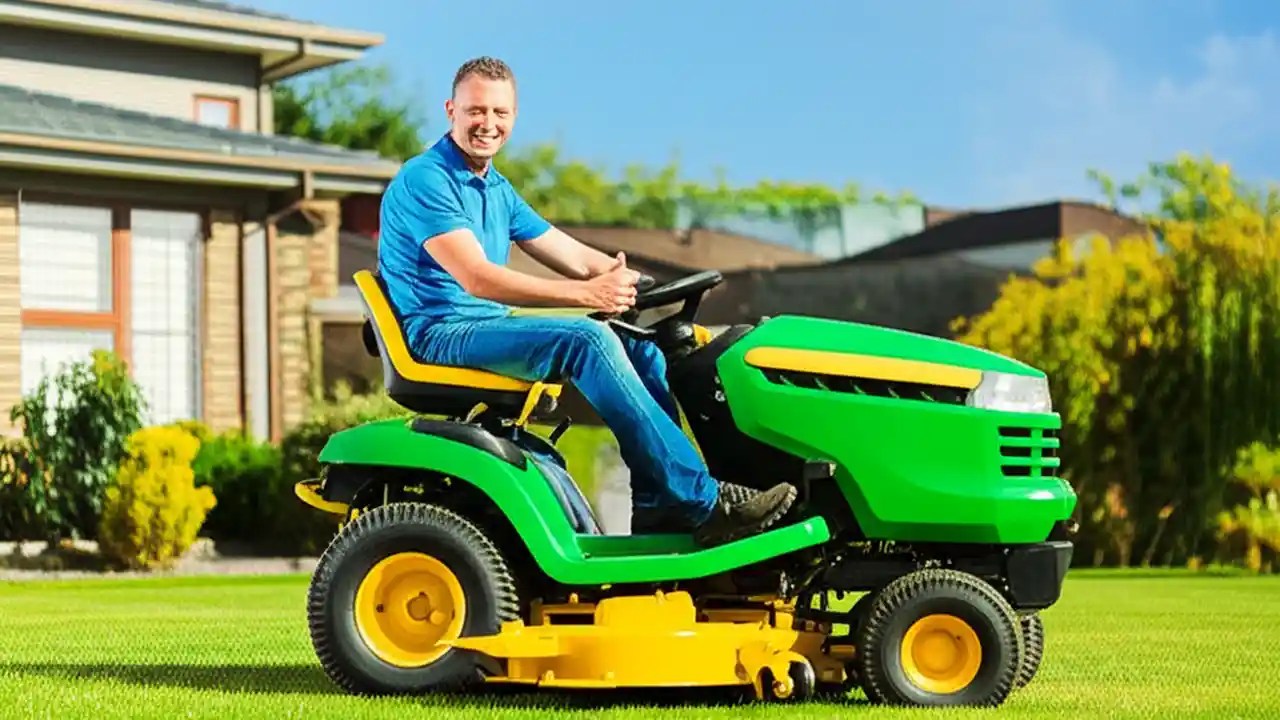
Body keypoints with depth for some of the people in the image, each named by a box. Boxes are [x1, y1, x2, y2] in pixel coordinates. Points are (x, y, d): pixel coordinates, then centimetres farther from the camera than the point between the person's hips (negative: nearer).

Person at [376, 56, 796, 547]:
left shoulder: (496, 189, 18)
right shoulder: (425, 180, -12)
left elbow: (574, 257, 16)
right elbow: (476, 278, -24)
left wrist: (631, 281, -3)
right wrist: (585, 294, -29)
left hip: (488, 328, 9)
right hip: (441, 336, -9)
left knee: (638, 346, -1)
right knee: (588, 339, -27)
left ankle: (657, 504, -7)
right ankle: (703, 510, -29)